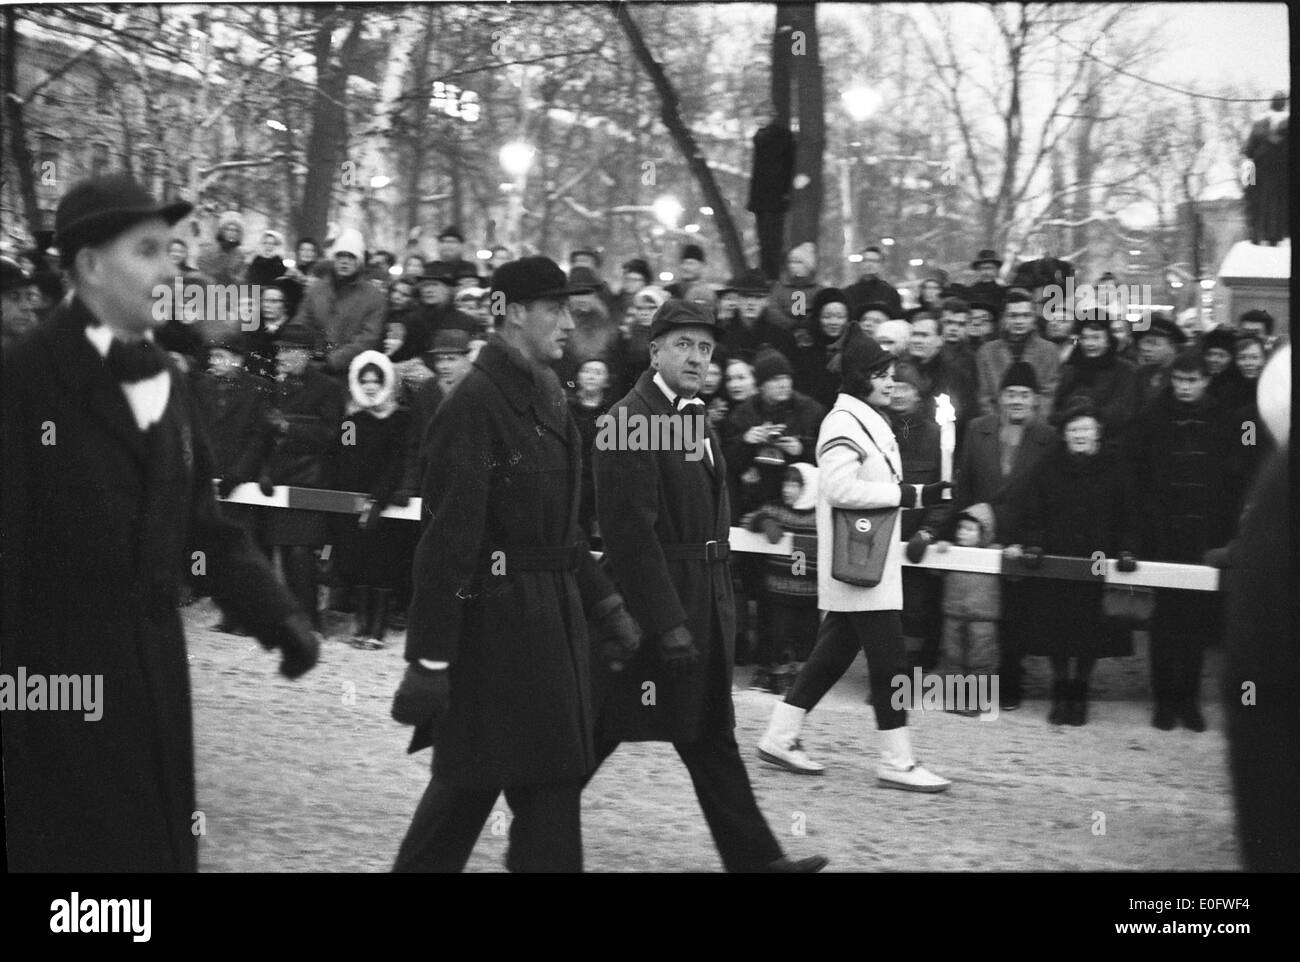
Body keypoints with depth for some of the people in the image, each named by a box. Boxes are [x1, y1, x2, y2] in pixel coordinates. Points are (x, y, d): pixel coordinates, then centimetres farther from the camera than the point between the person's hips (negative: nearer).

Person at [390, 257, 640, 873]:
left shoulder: (546, 399, 12)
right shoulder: (473, 405, -16)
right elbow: (448, 539, -19)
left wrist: (605, 607, 17)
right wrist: (429, 660, -21)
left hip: (551, 615, 9)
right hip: (499, 619, -9)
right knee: (545, 784, -3)